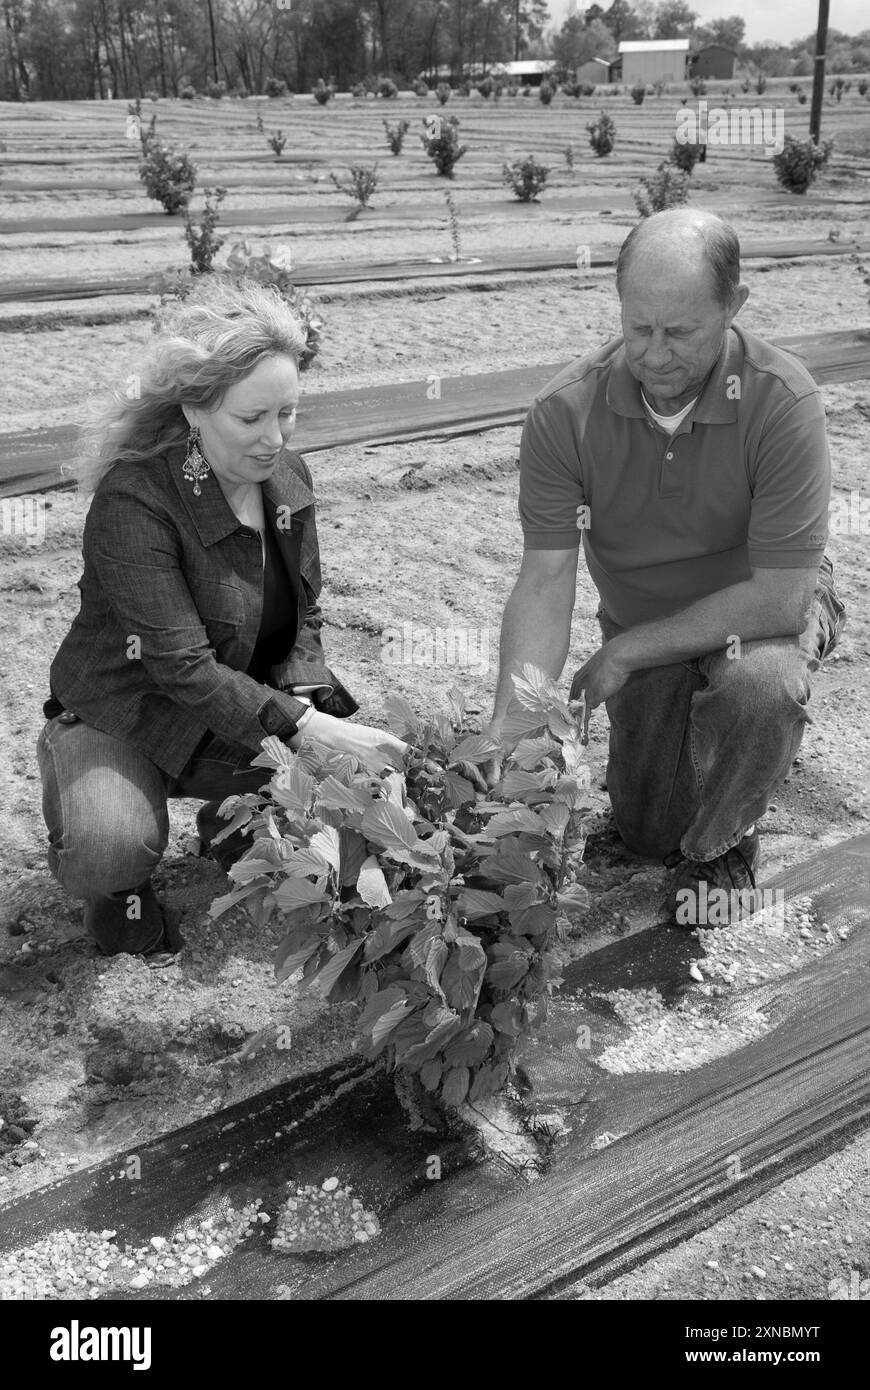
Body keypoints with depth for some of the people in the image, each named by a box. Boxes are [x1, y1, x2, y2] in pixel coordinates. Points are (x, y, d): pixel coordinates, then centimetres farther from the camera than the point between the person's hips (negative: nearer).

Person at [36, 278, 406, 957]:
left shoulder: (287, 475, -5)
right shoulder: (132, 501, -26)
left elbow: (305, 615, 6)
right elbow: (184, 666, -29)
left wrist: (306, 698, -13)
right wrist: (305, 729, -35)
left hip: (250, 712, 6)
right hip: (126, 717, -5)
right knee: (110, 852, -34)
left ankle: (235, 826, 15)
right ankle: (117, 885, 7)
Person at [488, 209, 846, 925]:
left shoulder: (782, 401, -30)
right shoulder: (564, 413, -23)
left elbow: (777, 596, -29)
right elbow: (545, 581, -23)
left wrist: (623, 654, -25)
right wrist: (507, 732, -34)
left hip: (763, 605, -2)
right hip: (639, 620, 3)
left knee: (760, 683, -37)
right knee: (647, 832, 4)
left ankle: (724, 845, -6)